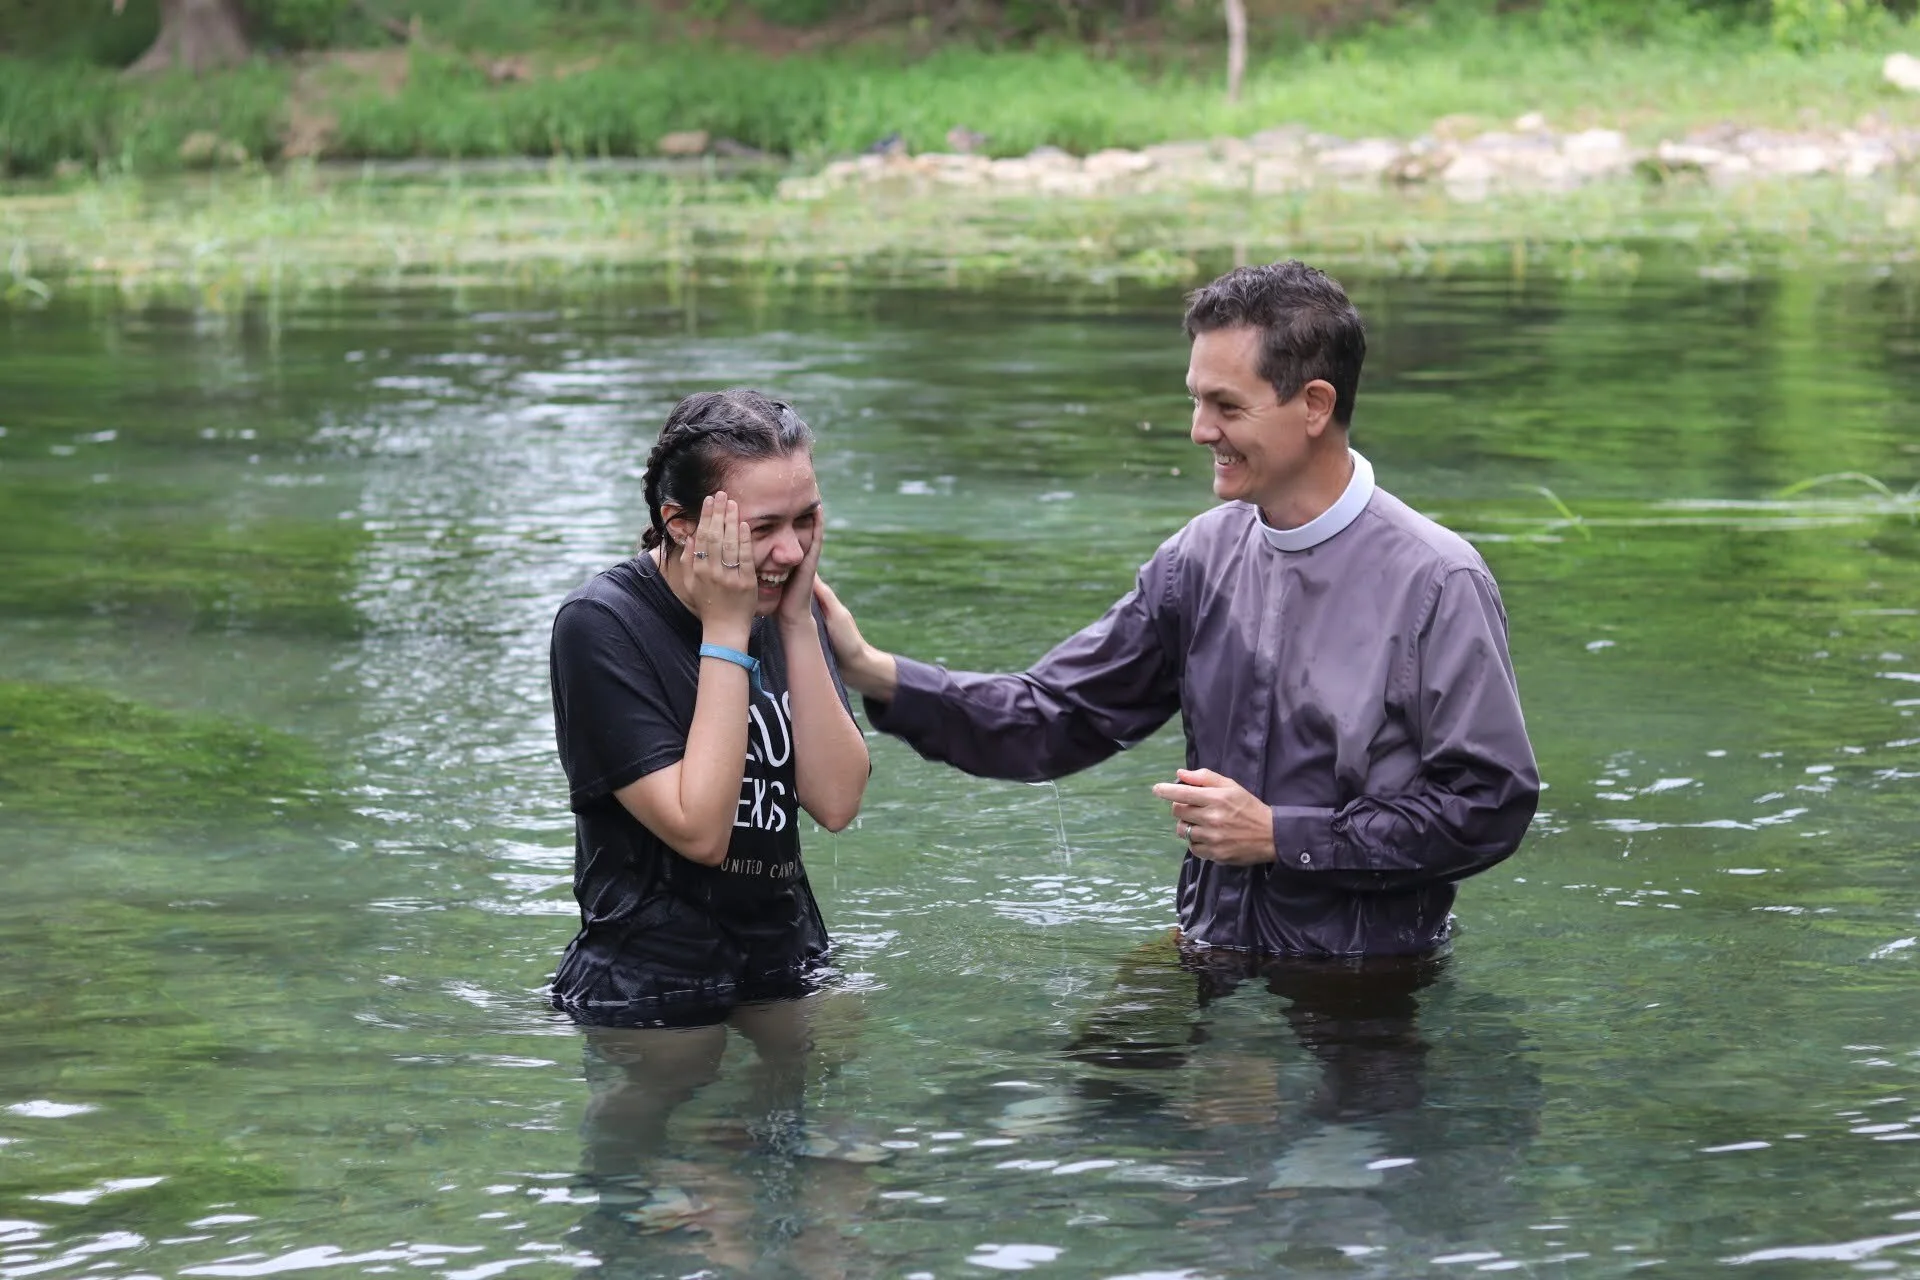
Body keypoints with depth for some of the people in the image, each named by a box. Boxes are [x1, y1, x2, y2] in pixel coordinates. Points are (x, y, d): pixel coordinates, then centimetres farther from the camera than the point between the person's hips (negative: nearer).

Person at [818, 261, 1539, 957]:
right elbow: (1056, 719, 9)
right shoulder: (1202, 558, 8)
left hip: (1368, 991, -5)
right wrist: (873, 672, -4)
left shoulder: (1437, 584, -11)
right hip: (1211, 959, 5)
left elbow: (1487, 808, -12)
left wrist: (1281, 835, -12)